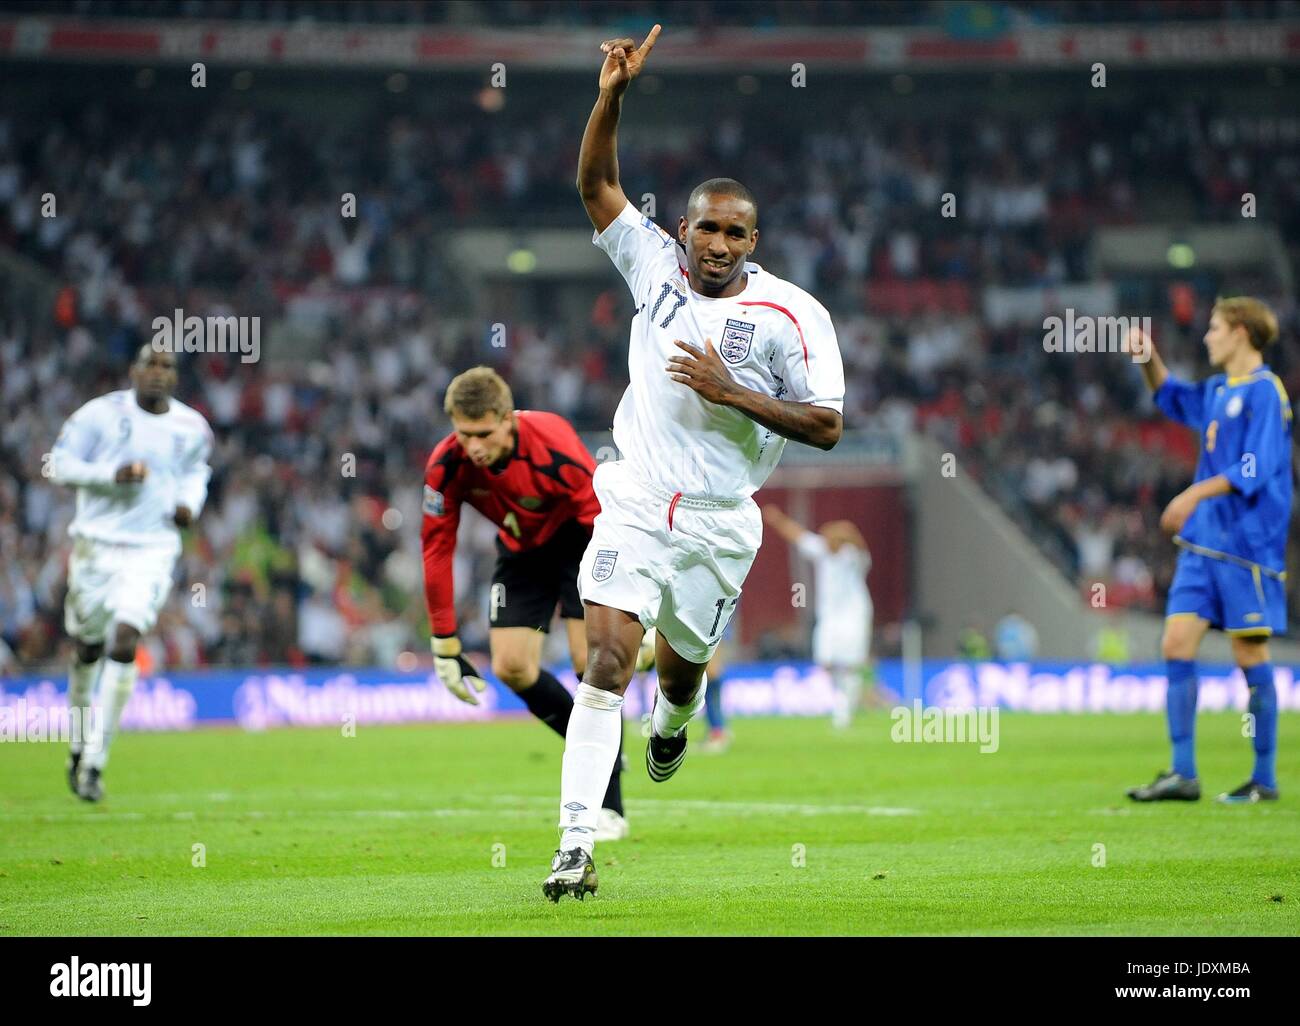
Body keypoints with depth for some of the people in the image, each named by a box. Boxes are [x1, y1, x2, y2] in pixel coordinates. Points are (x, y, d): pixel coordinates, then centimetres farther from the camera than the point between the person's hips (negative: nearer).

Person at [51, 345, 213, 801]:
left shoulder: (191, 428, 3)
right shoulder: (102, 413, -6)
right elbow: (60, 464, -5)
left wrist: (190, 503, 3)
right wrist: (111, 475, -20)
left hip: (152, 551, 0)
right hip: (96, 543, 0)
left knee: (124, 645, -17)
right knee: (88, 649, 11)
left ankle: (94, 763, -16)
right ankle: (80, 745, 36)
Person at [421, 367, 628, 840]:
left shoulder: (555, 450, -36)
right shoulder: (446, 467, -24)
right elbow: (436, 549, -13)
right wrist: (444, 643, -11)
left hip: (580, 540, -4)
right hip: (522, 549, 4)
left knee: (590, 661, -16)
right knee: (510, 667, -7)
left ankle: (608, 806, -9)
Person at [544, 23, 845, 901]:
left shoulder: (792, 314, -7)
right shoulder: (657, 267, 1)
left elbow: (827, 426, -10)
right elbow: (597, 183, 1)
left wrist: (731, 391, -20)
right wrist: (612, 97, -13)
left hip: (719, 523, 0)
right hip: (638, 506, 0)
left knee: (683, 665, 16)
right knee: (607, 662, -15)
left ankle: (674, 721, 57)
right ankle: (576, 843, -19)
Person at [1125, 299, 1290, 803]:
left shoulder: (1263, 391, -11)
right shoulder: (1219, 390, 15)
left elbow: (1256, 470, -20)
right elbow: (1173, 398, 37)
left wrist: (1197, 494, -26)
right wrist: (1149, 359, 21)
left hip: (1246, 544, -8)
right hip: (1203, 541, 8)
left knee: (1250, 654, -2)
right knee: (1176, 643, 1)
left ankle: (1265, 778, 6)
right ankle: (1182, 774, 2)